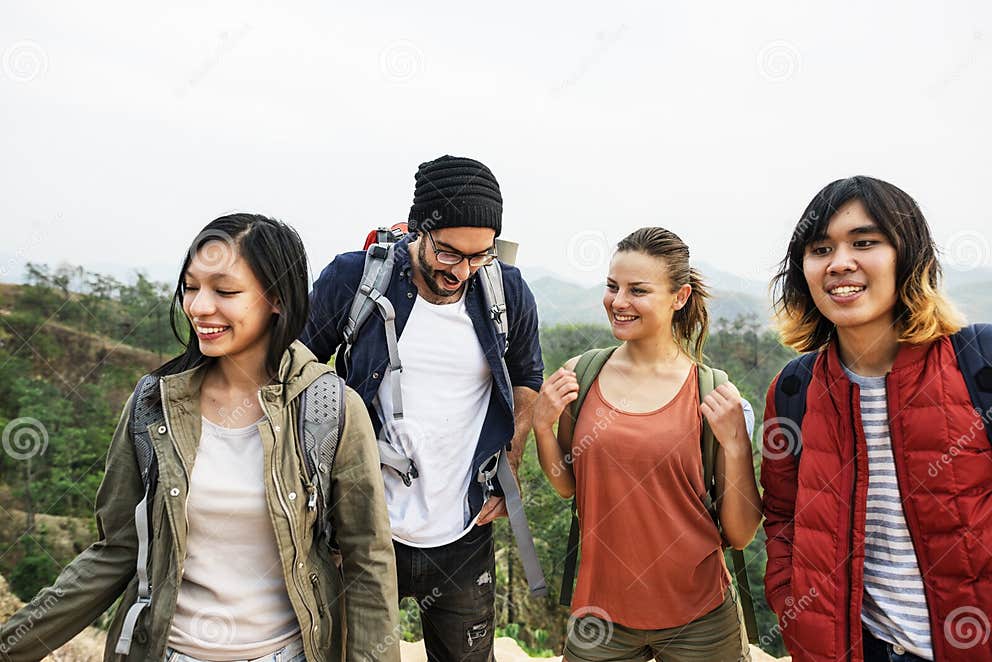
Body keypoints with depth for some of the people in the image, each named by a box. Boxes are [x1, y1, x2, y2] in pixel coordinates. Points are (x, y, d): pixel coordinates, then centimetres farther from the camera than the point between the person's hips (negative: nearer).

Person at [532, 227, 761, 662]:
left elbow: (740, 535, -6)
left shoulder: (713, 393, -11)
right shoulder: (579, 377, -6)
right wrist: (542, 426, -9)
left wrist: (735, 444, -20)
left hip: (698, 619, -1)